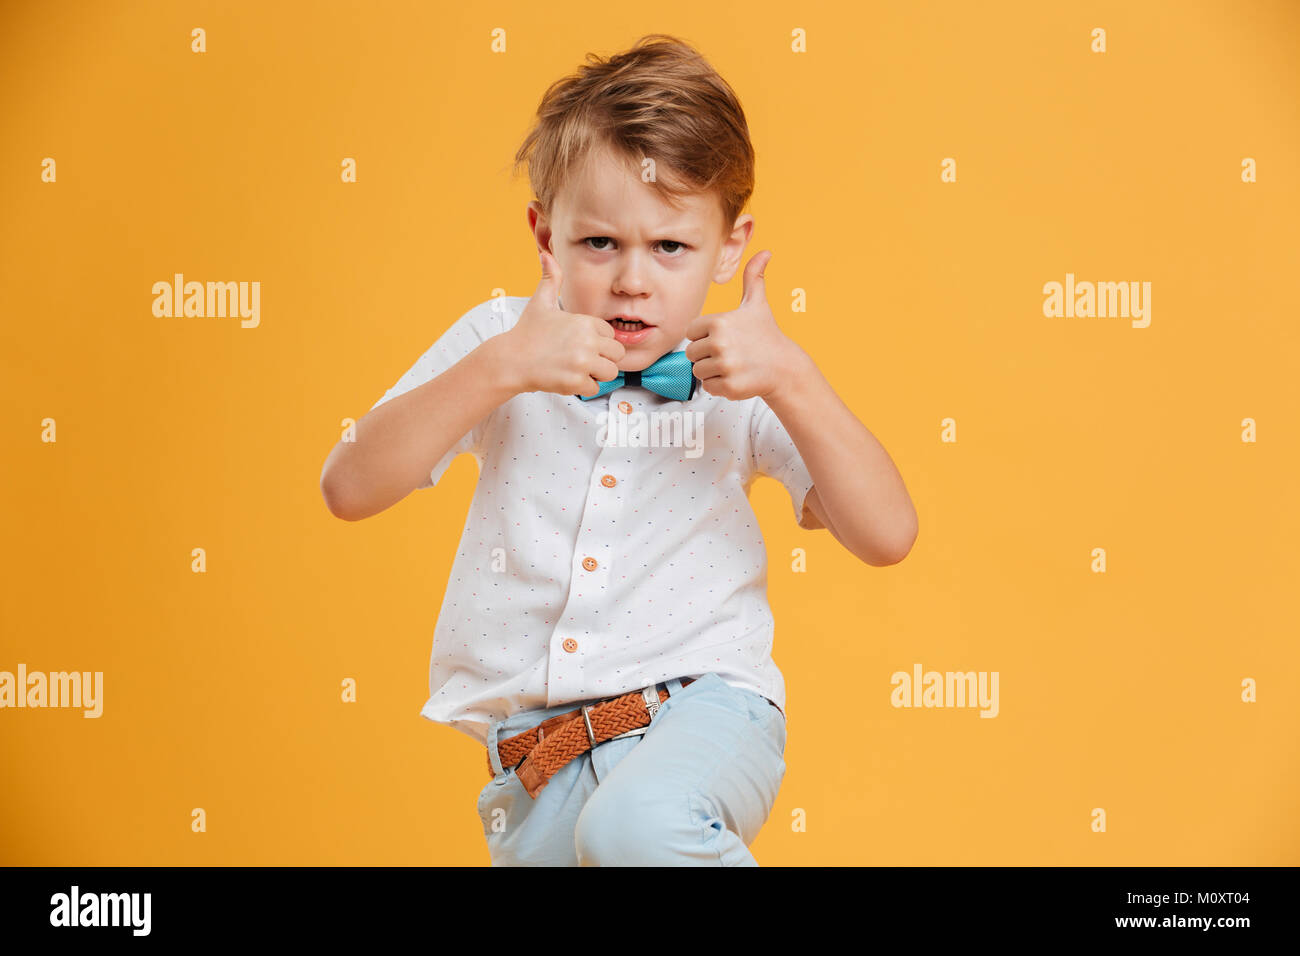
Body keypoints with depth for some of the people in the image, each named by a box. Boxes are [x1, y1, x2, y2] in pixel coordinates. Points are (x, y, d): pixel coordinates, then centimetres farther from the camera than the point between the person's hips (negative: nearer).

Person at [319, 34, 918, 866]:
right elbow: (350, 488, -9)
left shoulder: (741, 372, 0)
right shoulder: (499, 341, 2)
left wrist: (792, 379, -19)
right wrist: (499, 368, -19)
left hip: (702, 702, -3)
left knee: (633, 826, -32)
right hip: (538, 757, 3)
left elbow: (887, 536, -8)